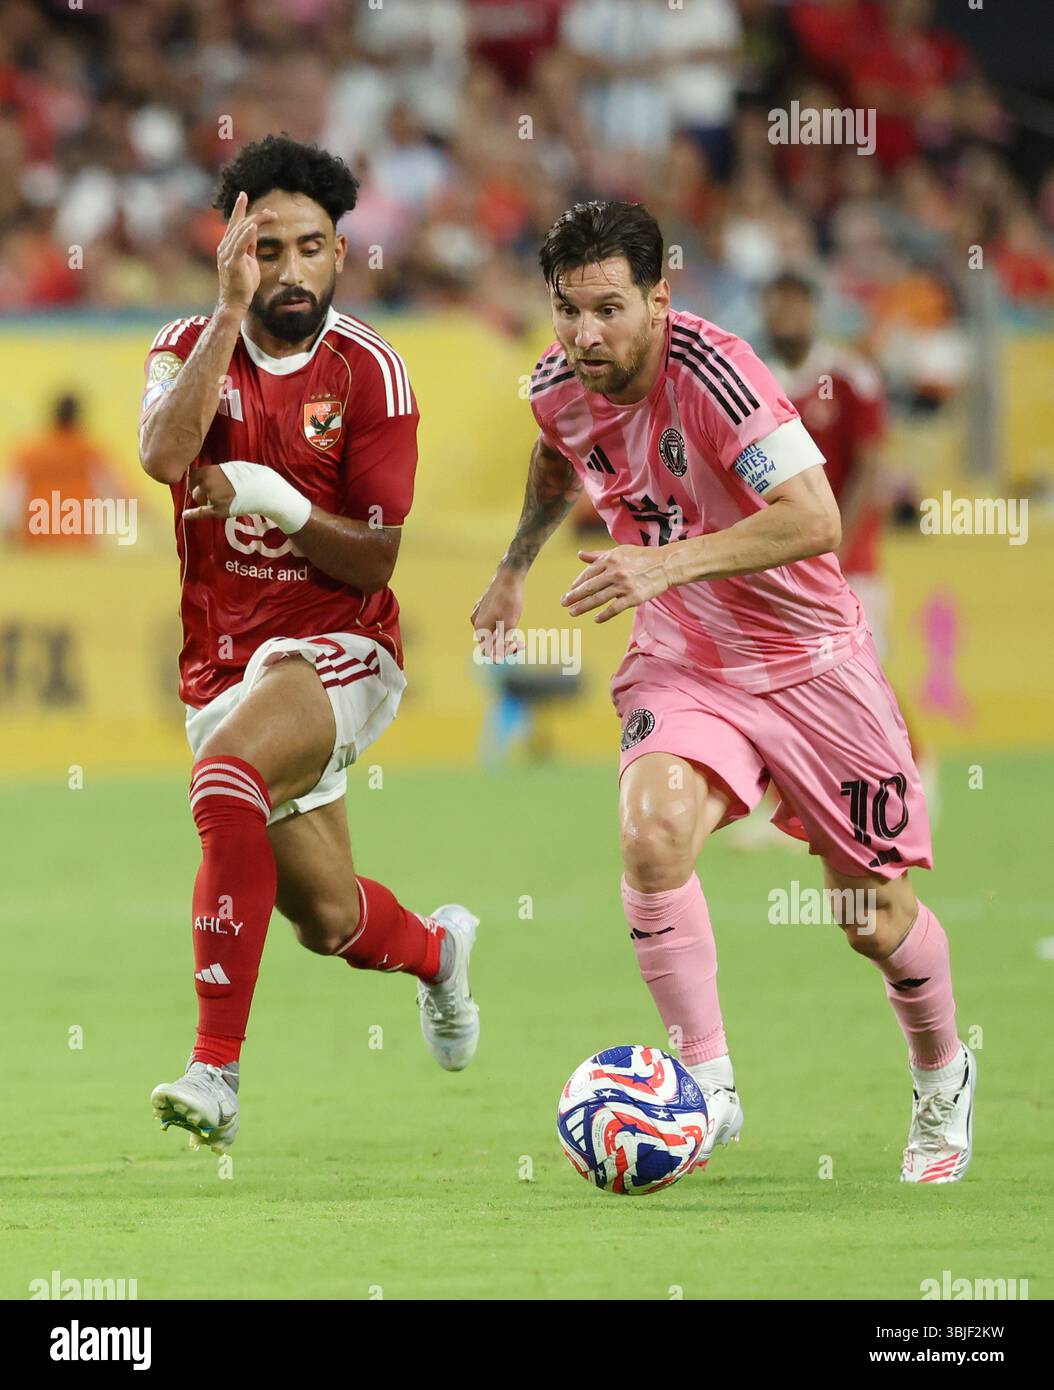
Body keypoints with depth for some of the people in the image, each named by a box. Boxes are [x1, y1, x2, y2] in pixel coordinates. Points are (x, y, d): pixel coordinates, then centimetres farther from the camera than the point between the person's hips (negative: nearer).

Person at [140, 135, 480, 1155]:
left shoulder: (369, 372, -6)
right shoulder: (190, 348, 0)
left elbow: (378, 561, -8)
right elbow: (164, 454, -23)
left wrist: (280, 502, -24)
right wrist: (231, 311, -26)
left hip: (335, 649, -4)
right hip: (220, 666, 4)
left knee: (226, 779, -35)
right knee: (329, 922, 9)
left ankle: (217, 1069, -35)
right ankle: (437, 947, 48)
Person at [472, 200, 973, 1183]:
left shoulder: (709, 369, -26)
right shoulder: (557, 388, -7)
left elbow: (816, 517, -34)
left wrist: (671, 562, -42)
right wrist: (513, 568, 26)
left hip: (809, 659, -4)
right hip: (680, 663, 4)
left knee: (875, 917, 4)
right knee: (652, 833, -27)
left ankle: (942, 1077, 36)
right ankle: (708, 1091, -16)